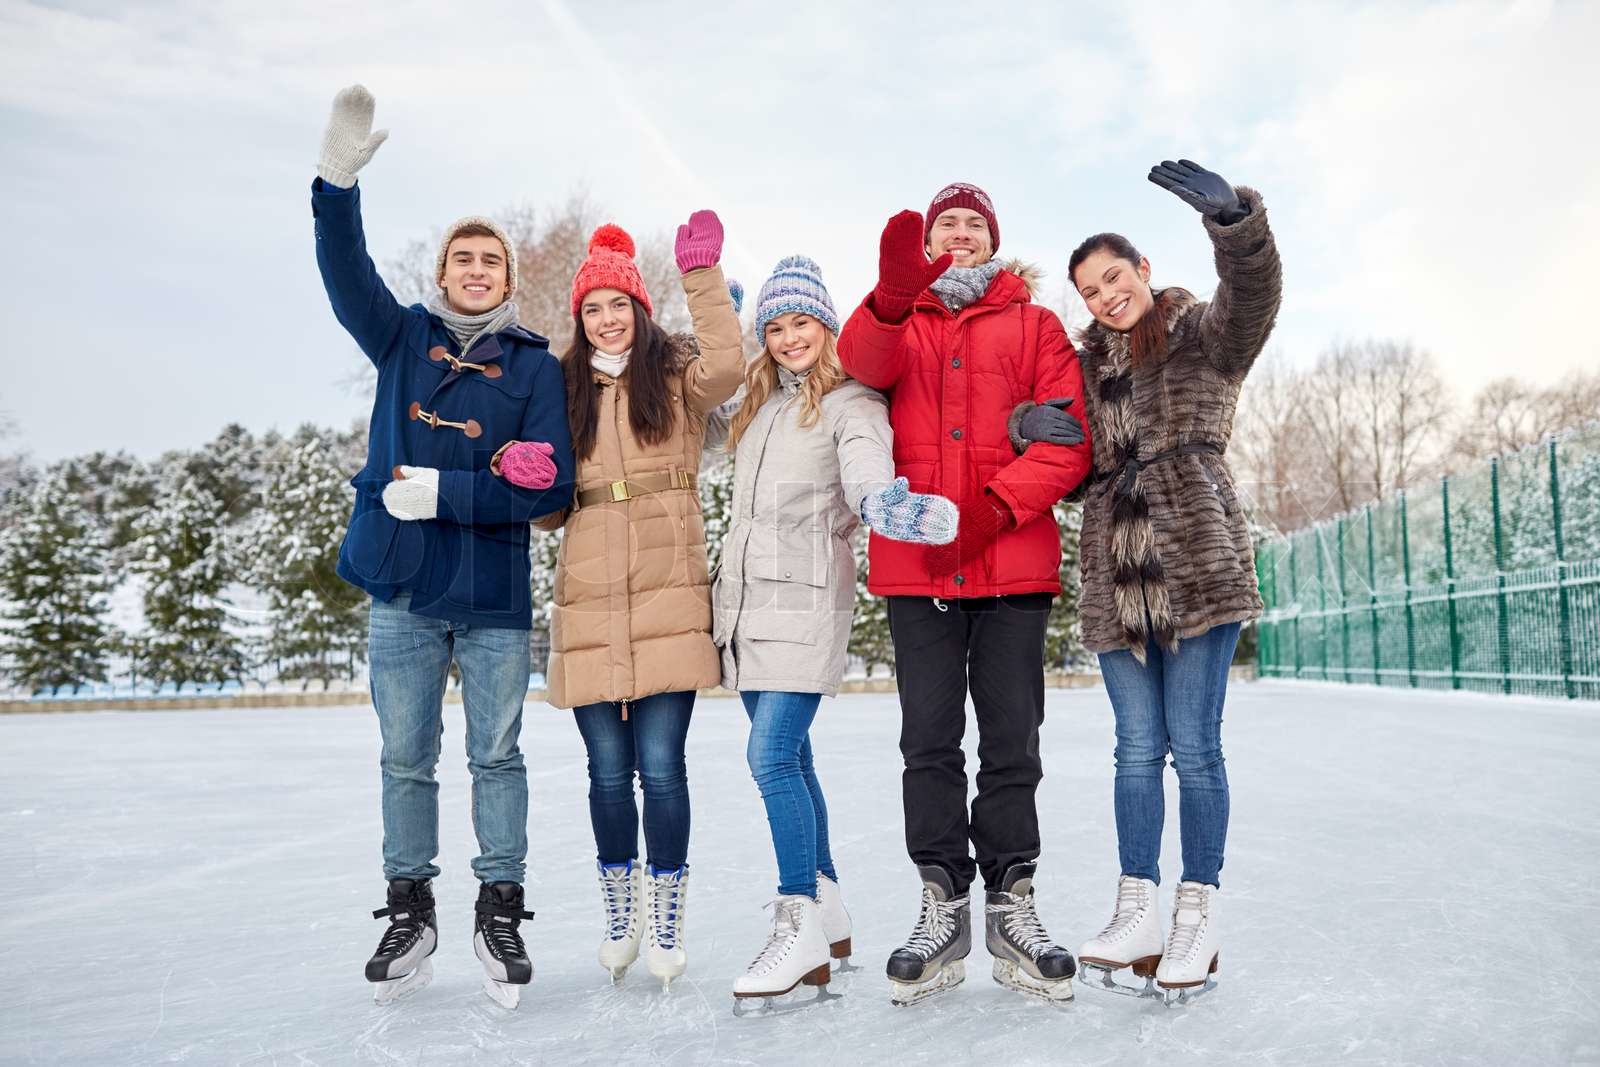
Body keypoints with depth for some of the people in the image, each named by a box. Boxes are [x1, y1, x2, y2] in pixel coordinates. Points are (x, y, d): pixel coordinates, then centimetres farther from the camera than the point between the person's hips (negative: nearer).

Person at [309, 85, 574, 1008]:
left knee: (497, 756, 6)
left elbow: (553, 484, -8)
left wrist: (444, 492, -15)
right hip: (403, 590, 2)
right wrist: (339, 181, -24)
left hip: (496, 594, -2)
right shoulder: (404, 338, 9)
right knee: (406, 759, 9)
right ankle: (410, 913, 23)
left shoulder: (535, 366, 1)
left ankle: (501, 913, 18)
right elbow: (346, 271, -8)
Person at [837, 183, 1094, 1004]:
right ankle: (943, 909, 10)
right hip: (915, 565, 1)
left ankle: (1011, 906, 14)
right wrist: (895, 294, -29)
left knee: (1011, 741, 3)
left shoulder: (1034, 324, 12)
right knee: (929, 740, 2)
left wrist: (997, 506, -13)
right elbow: (863, 361, -9)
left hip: (1013, 560, -1)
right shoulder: (897, 319, 16)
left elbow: (1069, 437, 1)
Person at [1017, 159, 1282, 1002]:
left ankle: (1198, 916, 7)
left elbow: (1254, 296, -17)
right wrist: (1037, 433, -5)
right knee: (1138, 746, 6)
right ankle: (1137, 913, 10)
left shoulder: (1202, 334, 6)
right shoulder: (1090, 366, 21)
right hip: (1116, 570, 5)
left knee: (1193, 743, -3)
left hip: (1198, 560, -4)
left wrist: (1233, 218, -37)